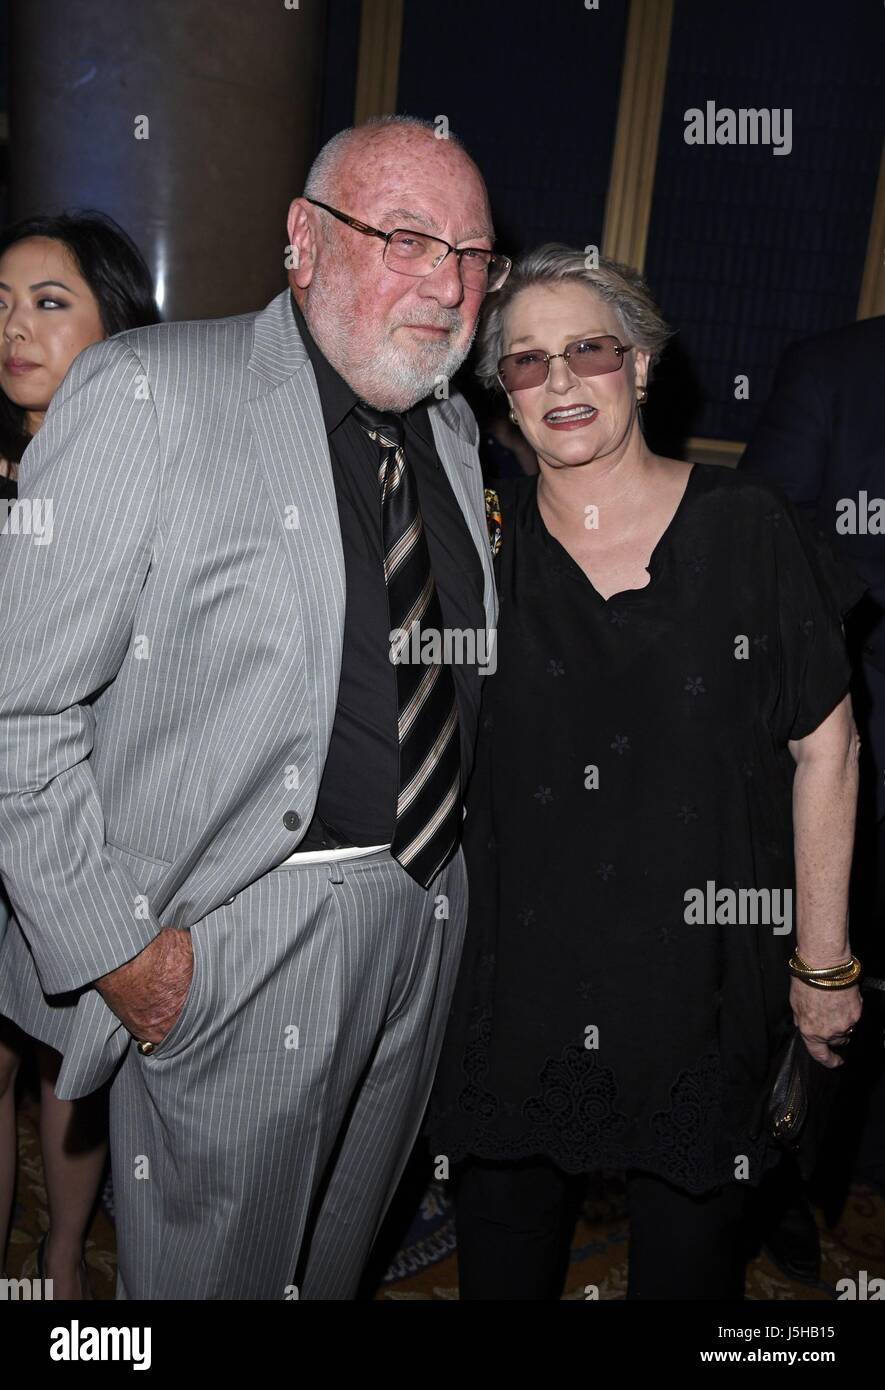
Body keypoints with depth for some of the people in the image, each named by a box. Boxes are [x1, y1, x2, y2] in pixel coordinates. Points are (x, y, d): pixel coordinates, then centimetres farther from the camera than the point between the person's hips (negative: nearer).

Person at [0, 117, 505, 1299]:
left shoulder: (454, 430, 8)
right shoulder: (147, 394, -14)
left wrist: (439, 877, 11)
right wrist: (114, 949, -16)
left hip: (426, 916, 7)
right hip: (237, 946, -6)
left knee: (337, 1256, 25)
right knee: (213, 1268, 15)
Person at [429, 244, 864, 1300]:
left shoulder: (742, 525, -5)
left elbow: (825, 748, -2)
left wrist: (824, 961, -1)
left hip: (704, 972, -1)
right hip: (516, 968, 2)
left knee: (688, 1255, 17)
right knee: (501, 1259, 18)